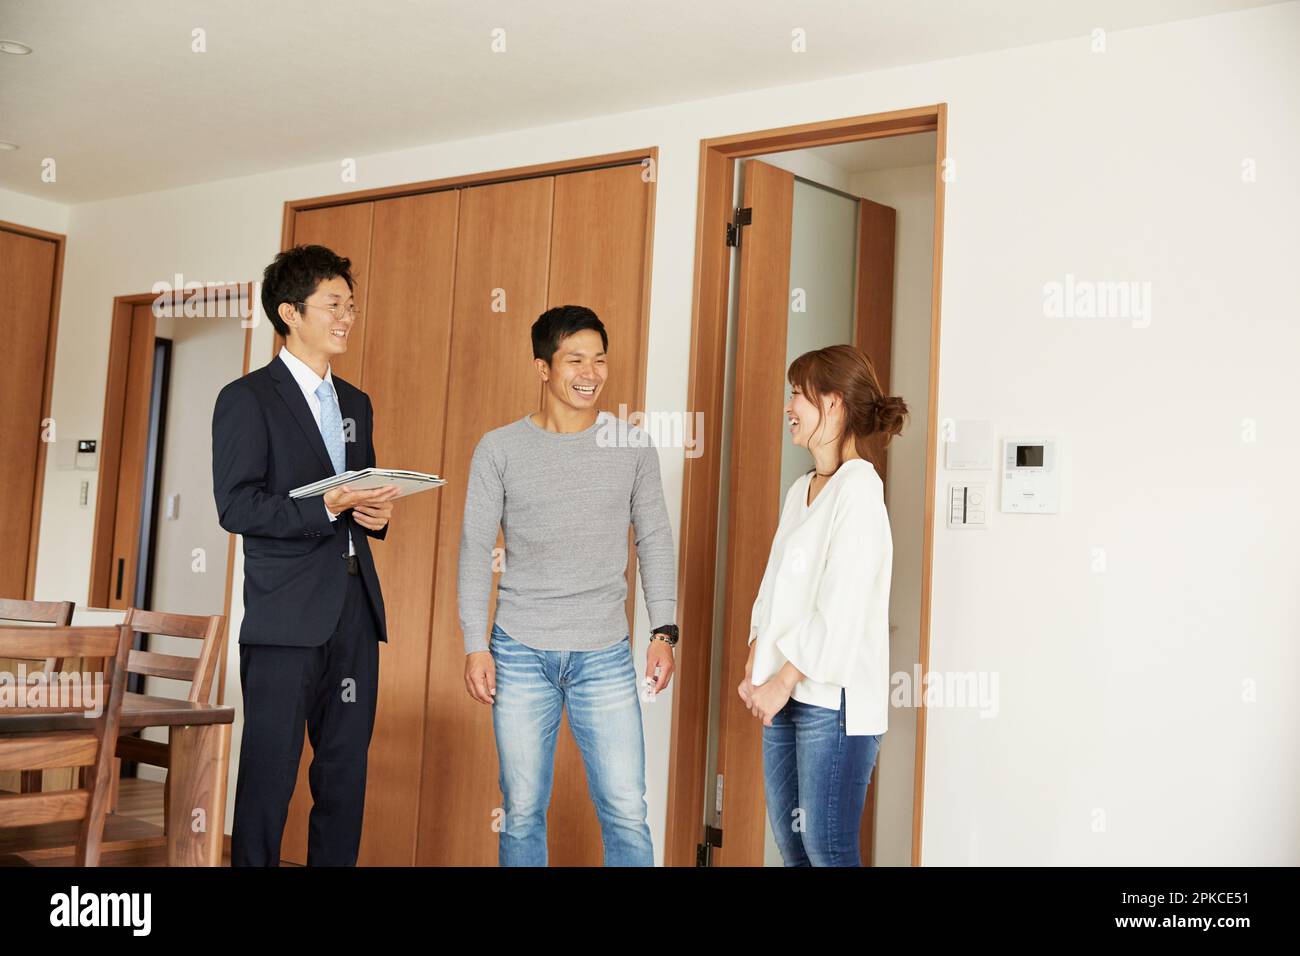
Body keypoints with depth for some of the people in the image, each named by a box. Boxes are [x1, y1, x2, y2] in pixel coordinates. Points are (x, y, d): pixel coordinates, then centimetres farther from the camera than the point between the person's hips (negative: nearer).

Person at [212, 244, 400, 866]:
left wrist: (377, 512, 4)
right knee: (271, 771, -2)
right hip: (286, 611, -6)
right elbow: (237, 507, -12)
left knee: (346, 772, 8)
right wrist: (327, 507, -21)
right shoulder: (247, 399, -2)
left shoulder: (356, 404, 19)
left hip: (355, 608, 6)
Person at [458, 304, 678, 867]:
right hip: (520, 652, 0)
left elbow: (655, 542, 8)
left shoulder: (633, 447, 3)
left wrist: (664, 633, 1)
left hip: (605, 655, 0)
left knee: (626, 813, -1)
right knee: (523, 813, 8)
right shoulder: (499, 450, 0)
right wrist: (475, 646, -4)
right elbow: (475, 551, 2)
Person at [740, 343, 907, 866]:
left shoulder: (859, 487, -13)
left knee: (826, 848, -3)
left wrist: (784, 681, -14)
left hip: (831, 698, -8)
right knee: (789, 840, 13)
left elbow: (843, 607, -18)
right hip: (785, 694, 8)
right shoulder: (801, 489, 14)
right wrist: (755, 670, 6)